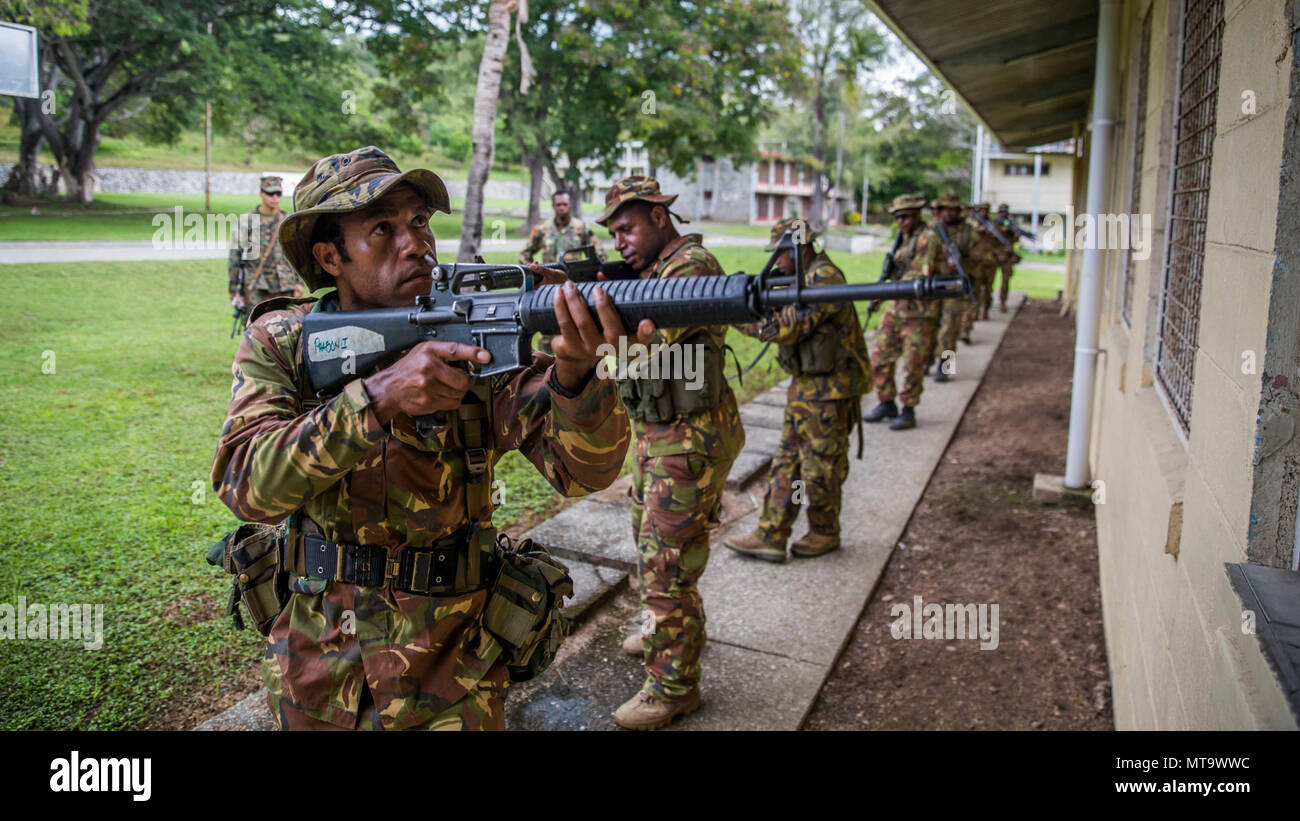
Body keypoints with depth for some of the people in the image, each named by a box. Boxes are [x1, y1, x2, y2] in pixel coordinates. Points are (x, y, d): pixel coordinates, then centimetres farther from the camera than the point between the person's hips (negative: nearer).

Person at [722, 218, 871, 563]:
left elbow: (787, 328, -24)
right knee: (786, 462, 9)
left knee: (820, 467, 4)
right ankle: (770, 537, 13)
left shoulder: (824, 278, -19)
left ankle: (825, 532, 24)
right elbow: (784, 321, 13)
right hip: (804, 385, 10)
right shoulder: (805, 278, 13)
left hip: (828, 391, -10)